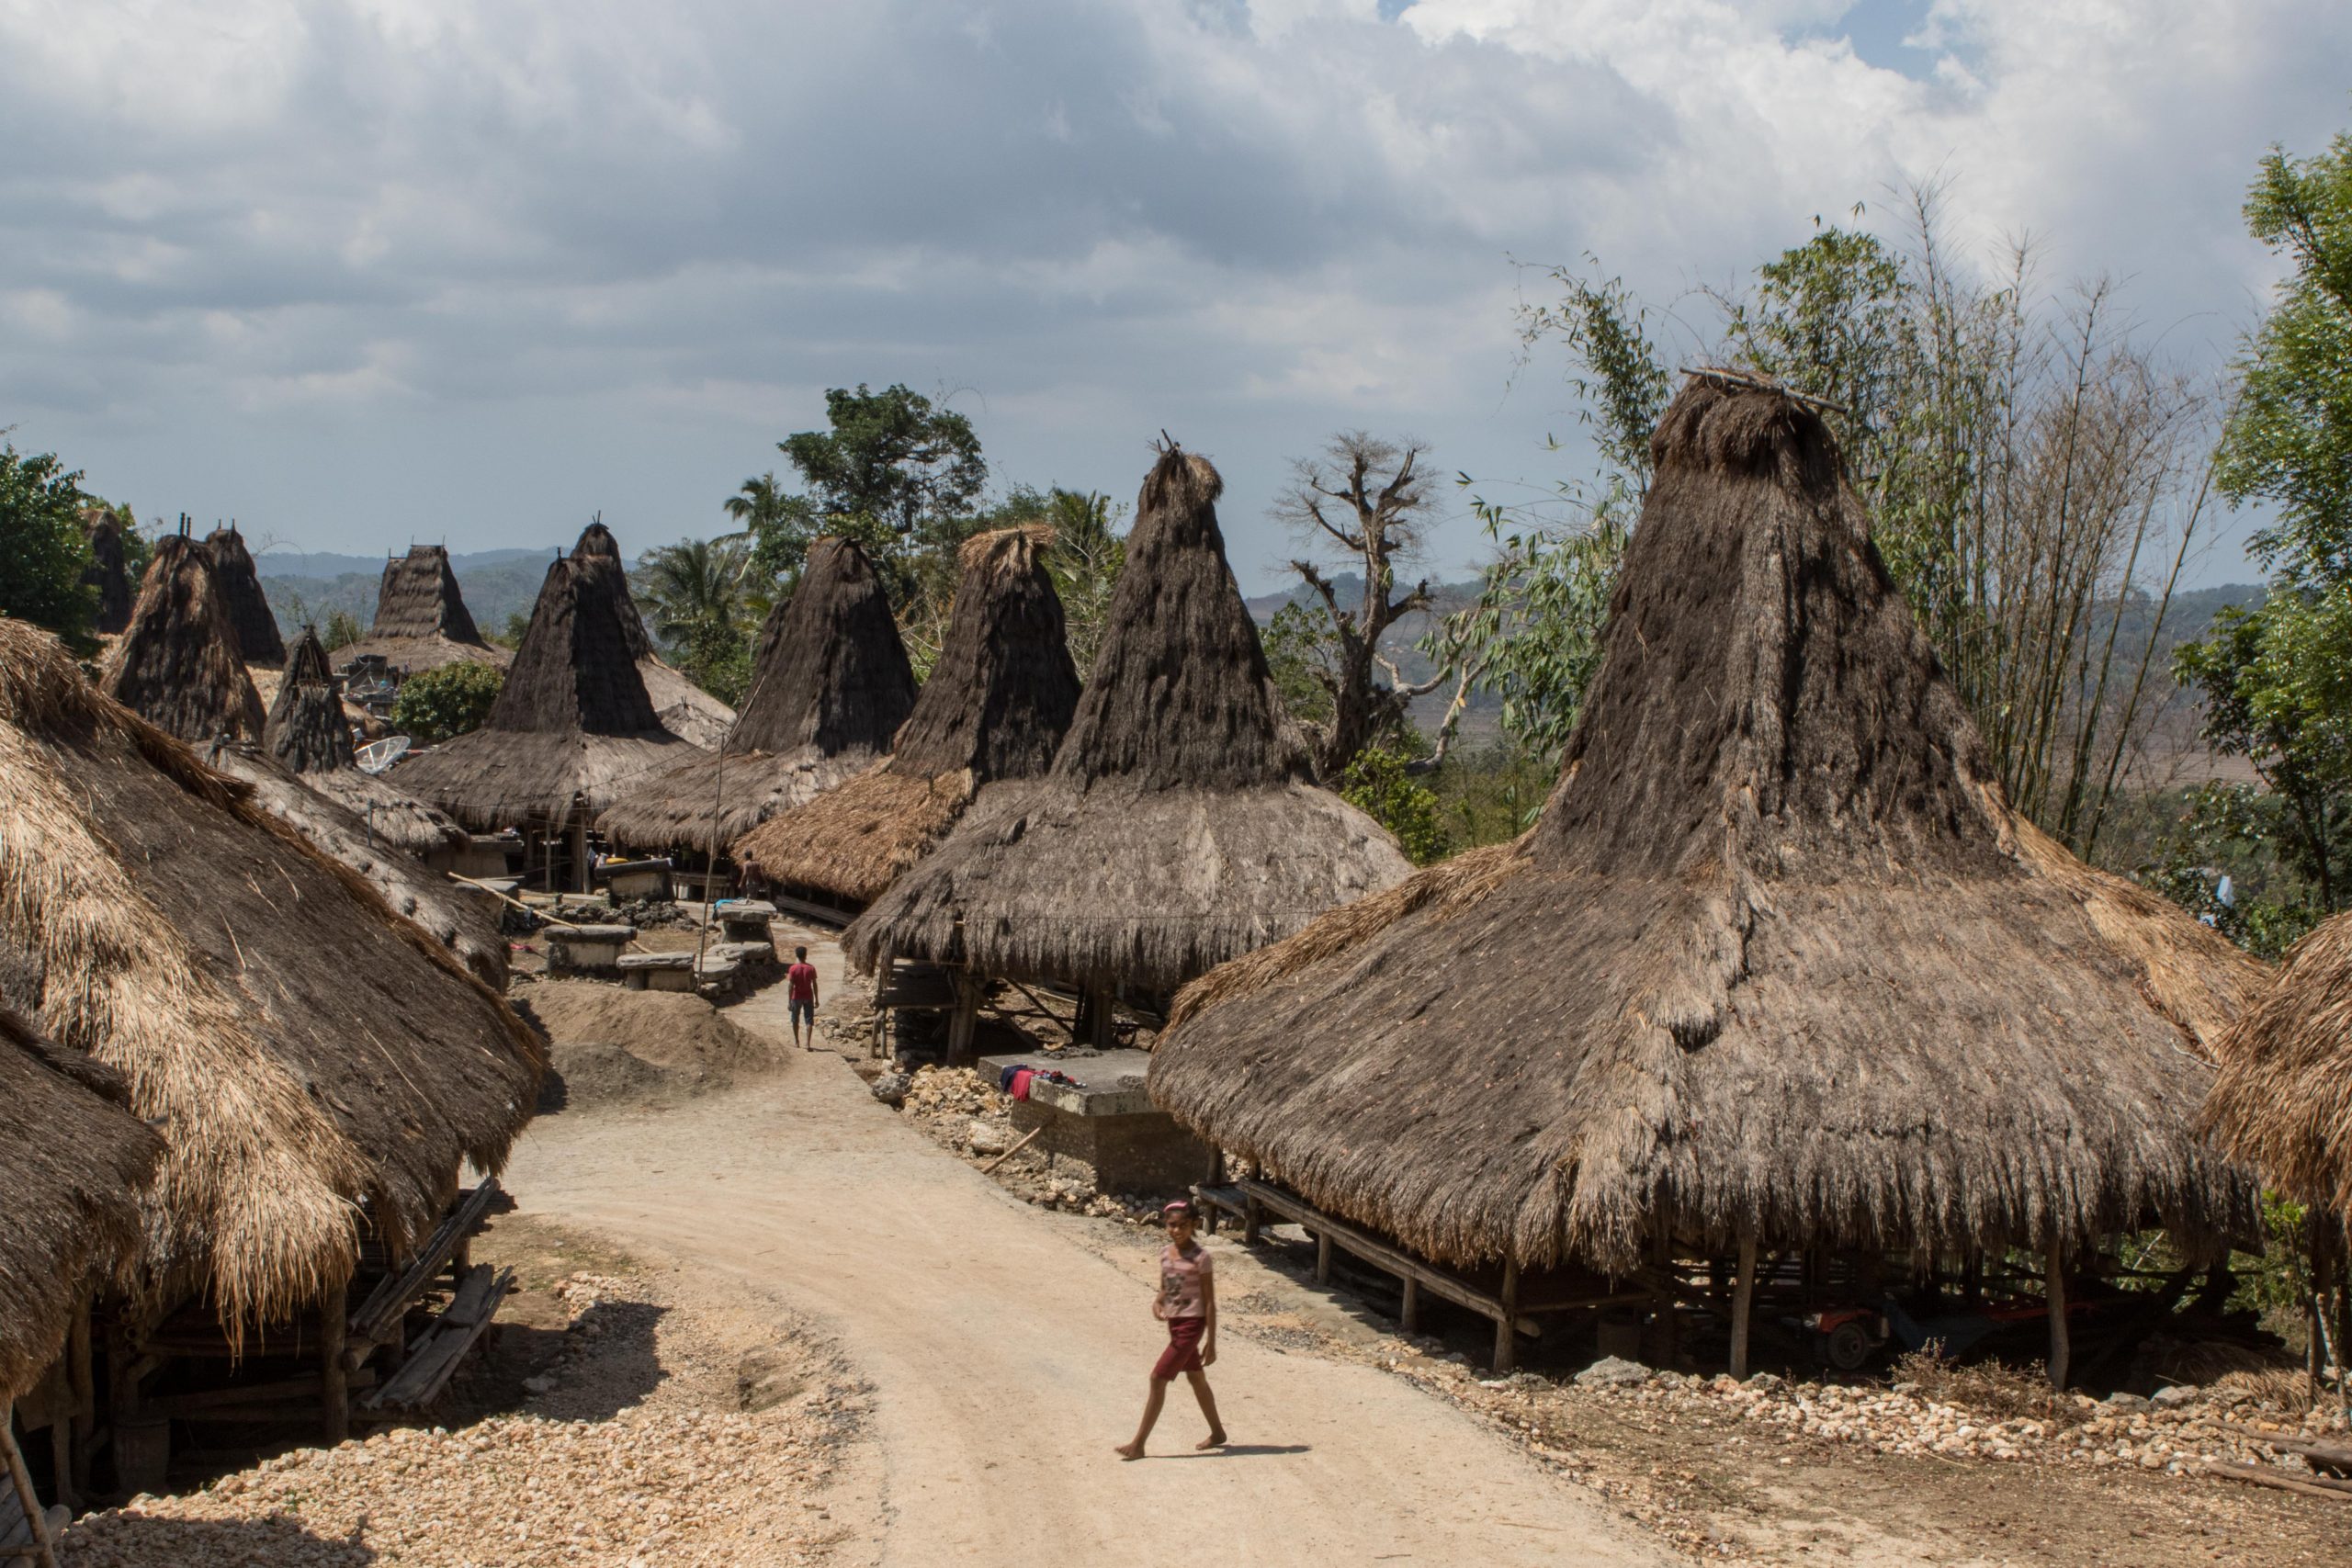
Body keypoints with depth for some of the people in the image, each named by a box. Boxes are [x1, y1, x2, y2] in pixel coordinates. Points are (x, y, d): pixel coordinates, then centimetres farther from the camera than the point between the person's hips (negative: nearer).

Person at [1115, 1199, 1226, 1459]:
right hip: (1174, 1322, 8)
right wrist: (1157, 1302, -8)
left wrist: (1211, 1343, -13)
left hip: (1191, 1324, -8)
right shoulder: (1165, 1253, 4)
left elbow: (1210, 1302, -12)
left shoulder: (1201, 1257, -15)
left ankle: (1138, 1444, -6)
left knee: (1158, 1379, -9)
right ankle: (1217, 1433, 35)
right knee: (1195, 1378, 19)